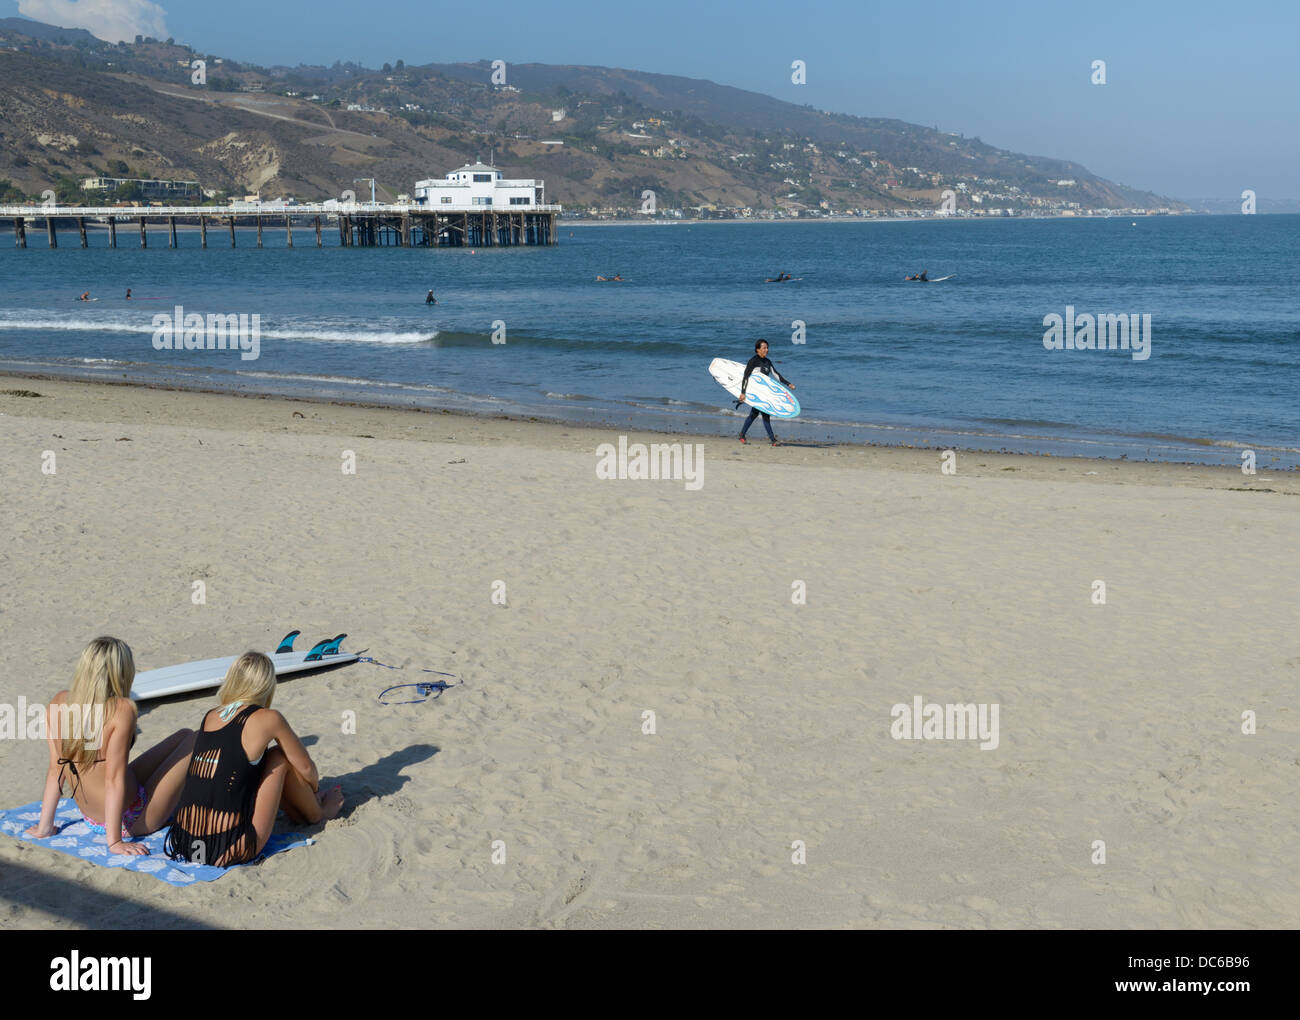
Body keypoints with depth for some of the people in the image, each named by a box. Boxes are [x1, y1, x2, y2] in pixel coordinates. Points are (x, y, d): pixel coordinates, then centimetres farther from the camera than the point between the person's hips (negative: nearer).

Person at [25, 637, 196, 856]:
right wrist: (115, 842, -18)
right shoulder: (121, 709, -25)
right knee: (194, 741, 14)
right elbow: (114, 779, -24)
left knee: (183, 736, 21)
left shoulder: (59, 703, -7)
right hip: (132, 821, -7)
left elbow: (56, 769, -2)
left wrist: (44, 826, 5)